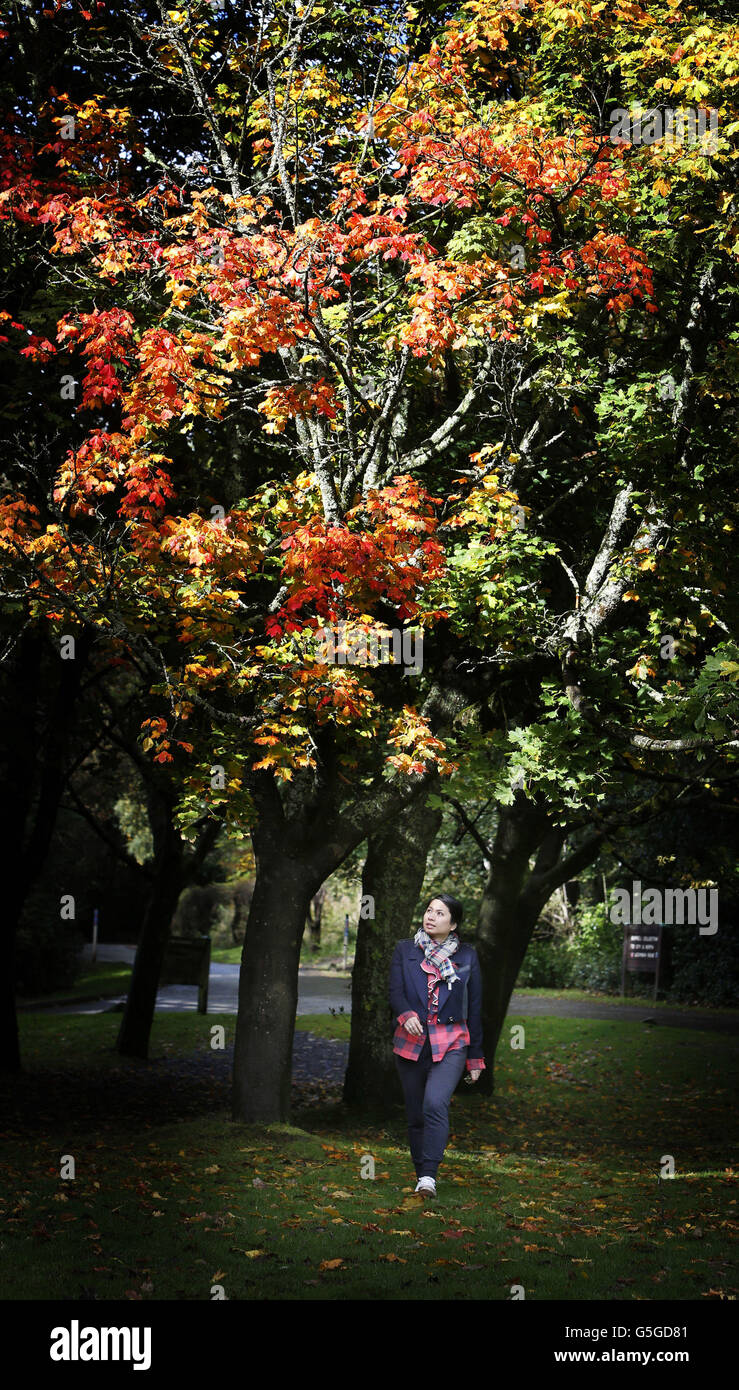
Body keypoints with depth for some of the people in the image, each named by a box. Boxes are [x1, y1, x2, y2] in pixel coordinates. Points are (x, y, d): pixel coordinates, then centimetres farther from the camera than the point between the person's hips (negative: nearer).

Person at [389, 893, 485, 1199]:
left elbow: (475, 1008, 9)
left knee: (435, 1103, -23)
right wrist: (406, 1015, -24)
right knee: (416, 1114, 6)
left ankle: (429, 1176, -23)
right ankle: (420, 1174, 20)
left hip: (451, 1044, -2)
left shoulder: (467, 956, 7)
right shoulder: (404, 950, 8)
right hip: (411, 1043, 2)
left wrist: (476, 1057, 8)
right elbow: (395, 992, -1)